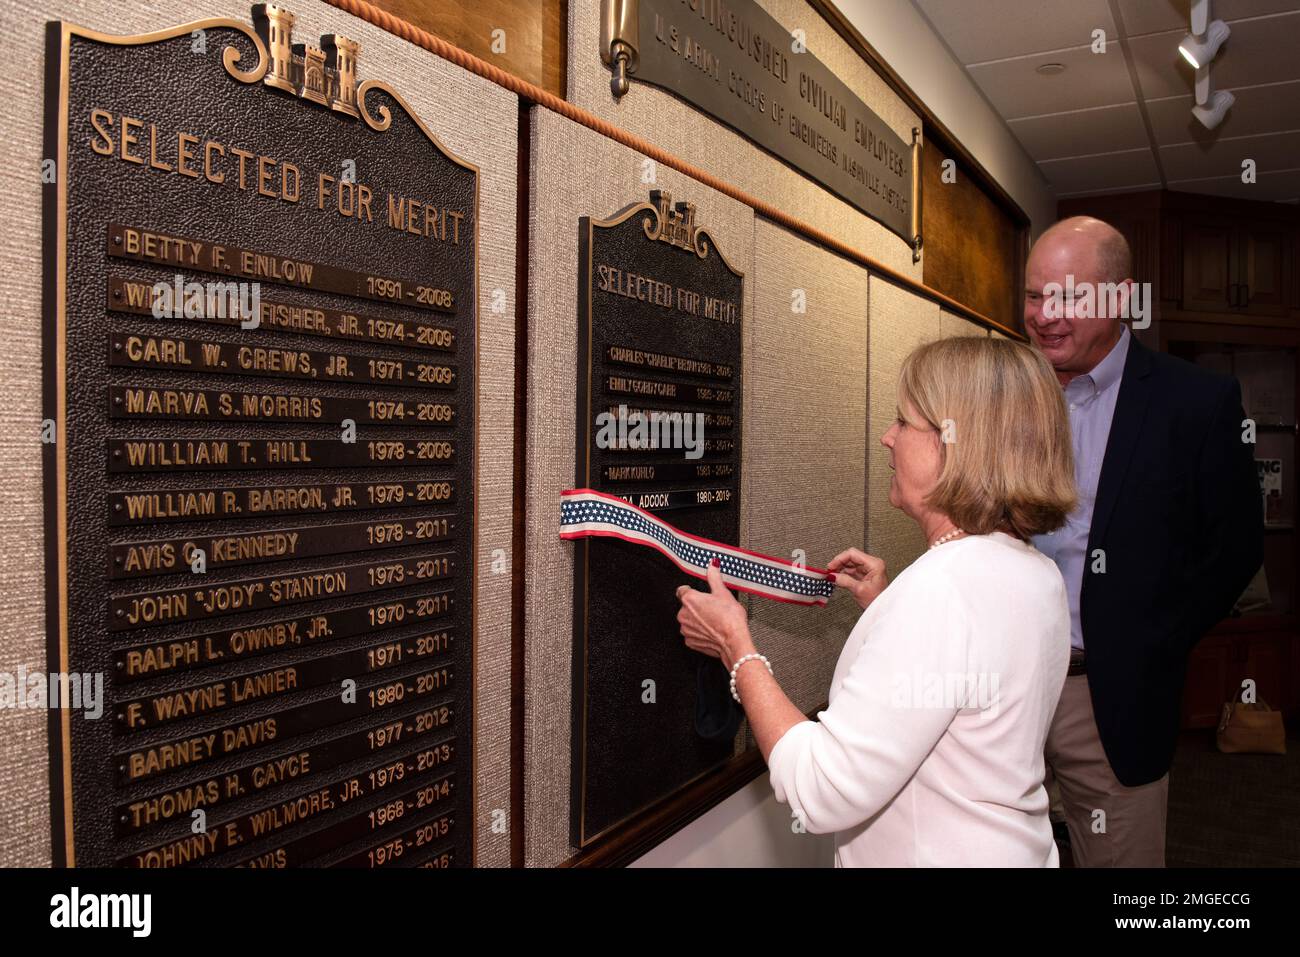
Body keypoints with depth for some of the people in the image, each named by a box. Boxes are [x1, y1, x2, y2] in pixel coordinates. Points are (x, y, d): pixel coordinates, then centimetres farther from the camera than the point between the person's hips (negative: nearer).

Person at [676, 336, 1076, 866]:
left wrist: (735, 646, -20)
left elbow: (822, 794, -30)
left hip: (943, 855, -8)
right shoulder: (1039, 574, 0)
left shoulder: (944, 584, -30)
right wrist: (888, 610, 7)